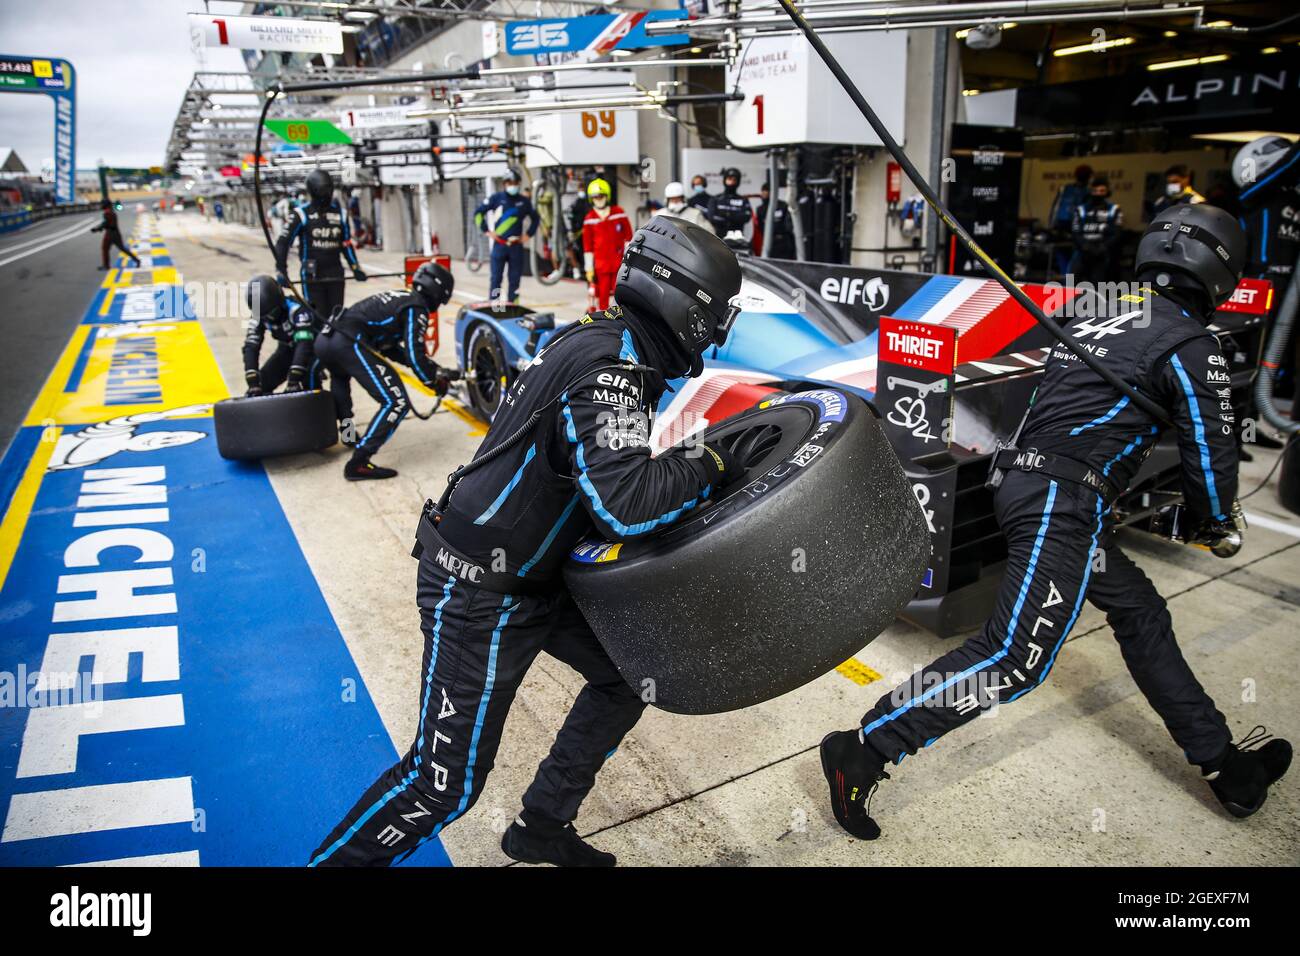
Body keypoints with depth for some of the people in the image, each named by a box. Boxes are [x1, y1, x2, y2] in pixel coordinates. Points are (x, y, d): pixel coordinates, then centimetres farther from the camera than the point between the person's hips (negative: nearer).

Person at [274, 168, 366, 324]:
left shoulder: (339, 213, 9)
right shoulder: (301, 214, -5)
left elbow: (346, 243, 19)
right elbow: (283, 242, -5)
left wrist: (355, 267, 14)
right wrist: (281, 270, -13)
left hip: (335, 273, 4)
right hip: (312, 274, -4)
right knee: (318, 317, -4)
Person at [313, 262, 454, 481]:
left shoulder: (400, 298, 26)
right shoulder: (417, 308, 2)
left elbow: (389, 346, 30)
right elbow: (414, 355, -7)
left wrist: (431, 366, 29)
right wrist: (434, 382, 8)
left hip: (324, 338, 10)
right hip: (349, 344, -9)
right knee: (397, 403, -8)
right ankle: (358, 464, -13)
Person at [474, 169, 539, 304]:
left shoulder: (524, 201, 9)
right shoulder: (496, 198, 2)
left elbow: (535, 218, 24)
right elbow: (478, 213, 7)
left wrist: (528, 235, 15)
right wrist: (487, 231, 2)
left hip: (516, 246, 3)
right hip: (499, 244, -2)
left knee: (515, 278, 5)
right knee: (496, 277, -5)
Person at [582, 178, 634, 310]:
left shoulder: (619, 213, 3)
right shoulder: (589, 220, 4)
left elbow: (628, 236, 7)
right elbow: (587, 246, 7)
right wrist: (589, 268, 4)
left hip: (620, 263, -1)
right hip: (600, 263, 1)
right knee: (602, 295, 2)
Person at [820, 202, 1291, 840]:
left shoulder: (1100, 323, 20)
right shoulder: (1190, 345, -2)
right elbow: (1210, 454, 1)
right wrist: (1217, 528, 20)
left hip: (1028, 484, 10)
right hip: (1061, 506, -10)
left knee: (1142, 615, 19)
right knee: (1016, 658, -14)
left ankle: (1220, 759, 32)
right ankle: (864, 751, -16)